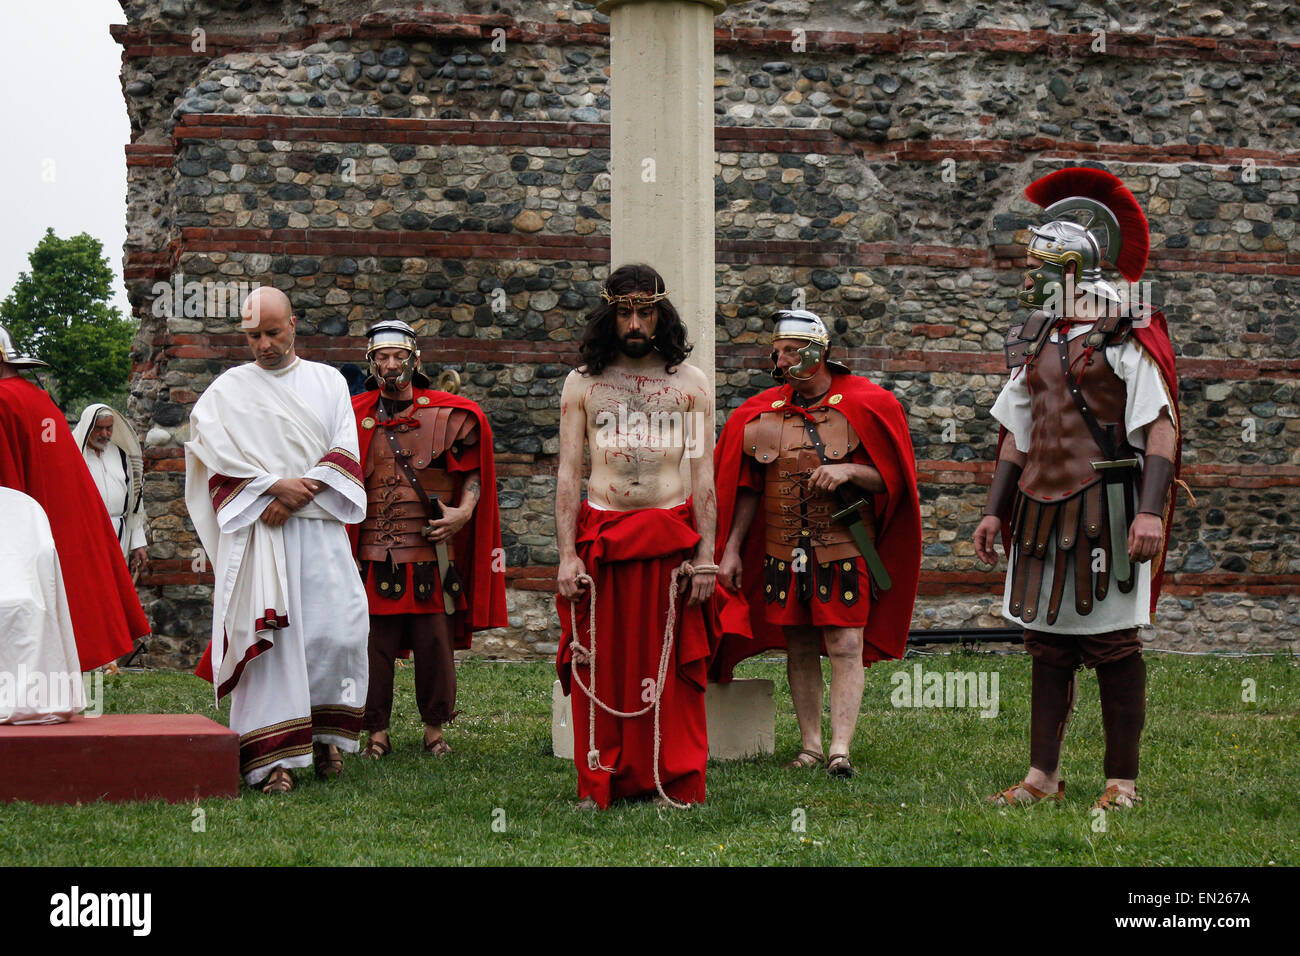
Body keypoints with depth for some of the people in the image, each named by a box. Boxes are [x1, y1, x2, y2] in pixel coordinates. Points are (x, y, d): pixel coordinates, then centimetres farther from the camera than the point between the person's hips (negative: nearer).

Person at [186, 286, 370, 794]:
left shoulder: (328, 381, 15)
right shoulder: (228, 389, 9)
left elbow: (345, 451, 6)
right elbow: (218, 455, -3)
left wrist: (303, 490, -9)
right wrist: (274, 486, -14)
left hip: (320, 526, 2)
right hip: (257, 530, -2)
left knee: (337, 632, -8)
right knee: (268, 637, -9)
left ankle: (326, 734, 11)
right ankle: (272, 756, -9)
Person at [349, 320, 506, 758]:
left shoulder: (446, 414, 4)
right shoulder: (355, 417, 8)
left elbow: (473, 471, 8)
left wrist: (464, 512, -9)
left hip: (431, 549, -1)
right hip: (373, 552, 1)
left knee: (435, 643, 2)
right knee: (374, 643, 0)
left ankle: (434, 729, 15)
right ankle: (377, 731, 9)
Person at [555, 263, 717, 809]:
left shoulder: (690, 383, 7)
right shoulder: (583, 383, 8)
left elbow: (704, 476, 5)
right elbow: (568, 474, 5)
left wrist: (705, 556, -3)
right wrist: (567, 556, -4)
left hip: (671, 538, 0)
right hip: (600, 535, 1)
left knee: (672, 667, 0)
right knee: (600, 666, 2)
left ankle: (676, 784, 7)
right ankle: (600, 785, 10)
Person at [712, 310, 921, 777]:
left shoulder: (863, 405, -3)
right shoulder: (762, 413, 7)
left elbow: (891, 477, -1)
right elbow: (748, 489, 13)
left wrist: (848, 472, -19)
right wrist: (731, 549, 7)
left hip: (845, 549, -3)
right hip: (783, 551, 4)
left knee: (846, 646, -10)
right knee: (799, 648, 7)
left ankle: (841, 747, -12)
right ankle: (810, 744, 15)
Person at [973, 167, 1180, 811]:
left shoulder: (1127, 336, -7)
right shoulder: (1032, 341, 14)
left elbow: (1160, 426, -12)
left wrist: (1150, 511, -21)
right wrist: (995, 510, 13)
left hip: (1105, 510, -6)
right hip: (1042, 510, 7)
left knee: (1114, 645, -2)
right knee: (1047, 642, 9)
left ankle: (1122, 783, 5)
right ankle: (1042, 777, 14)